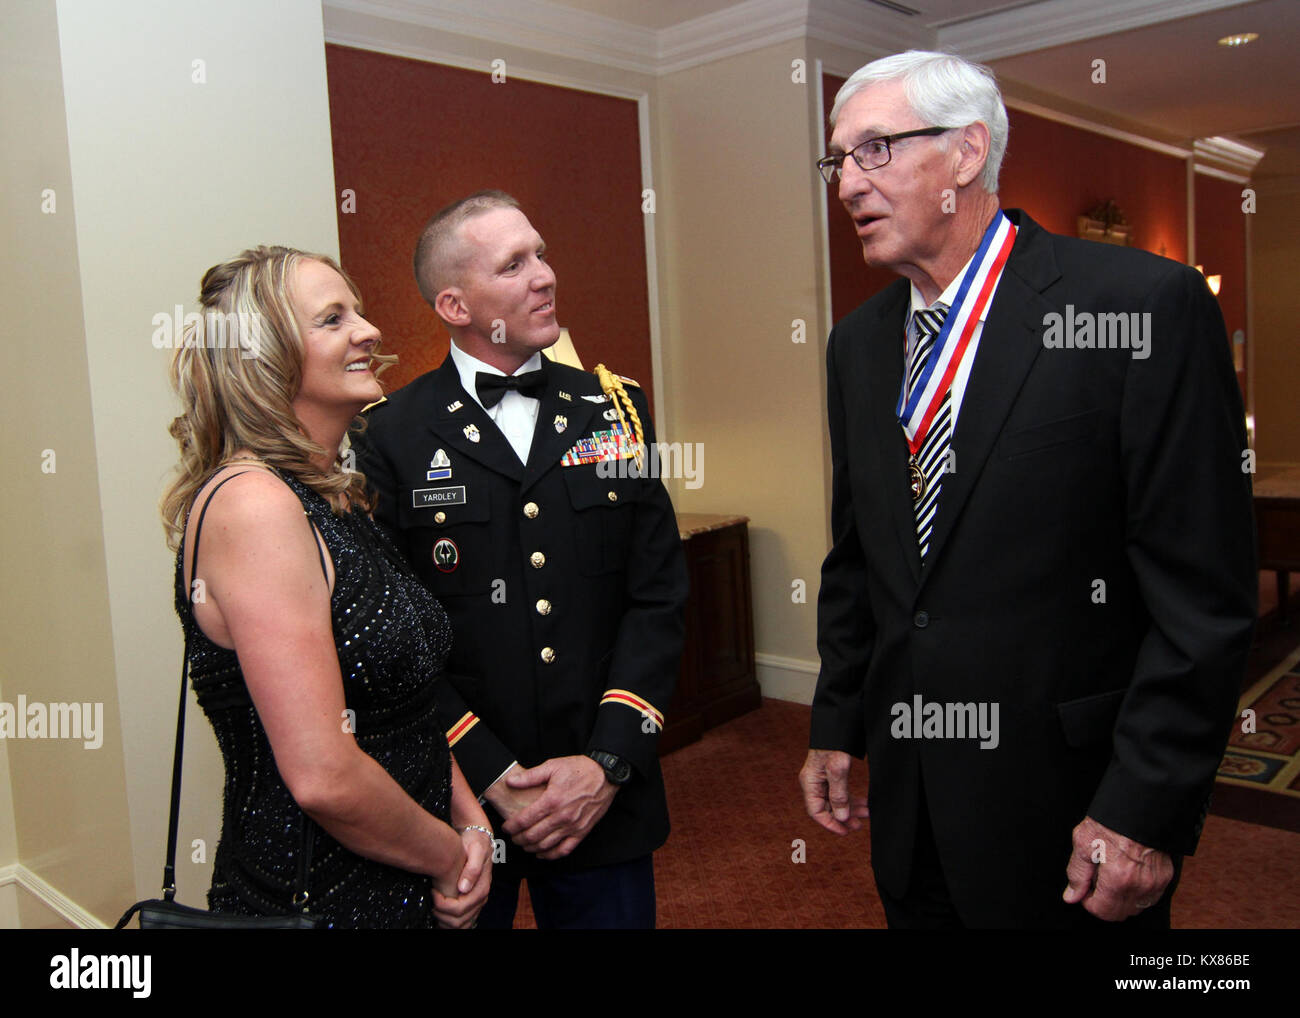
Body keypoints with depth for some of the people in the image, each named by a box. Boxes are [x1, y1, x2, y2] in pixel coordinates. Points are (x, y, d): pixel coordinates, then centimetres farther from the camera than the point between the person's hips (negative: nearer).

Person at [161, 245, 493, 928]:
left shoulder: (336, 499, 6)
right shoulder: (252, 502, -22)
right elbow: (324, 778, -27)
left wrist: (470, 820, -2)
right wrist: (449, 856, -11)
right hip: (309, 900, -8)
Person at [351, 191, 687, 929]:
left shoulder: (615, 411, 3)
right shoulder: (391, 440, -6)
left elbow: (659, 594, 0)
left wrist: (608, 762, -8)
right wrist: (495, 780, -11)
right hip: (455, 809, -2)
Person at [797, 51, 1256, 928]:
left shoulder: (1147, 305, -13)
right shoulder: (858, 343, 6)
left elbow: (1204, 593, -15)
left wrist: (1147, 809, -15)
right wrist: (836, 726, 10)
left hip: (1073, 813, -5)